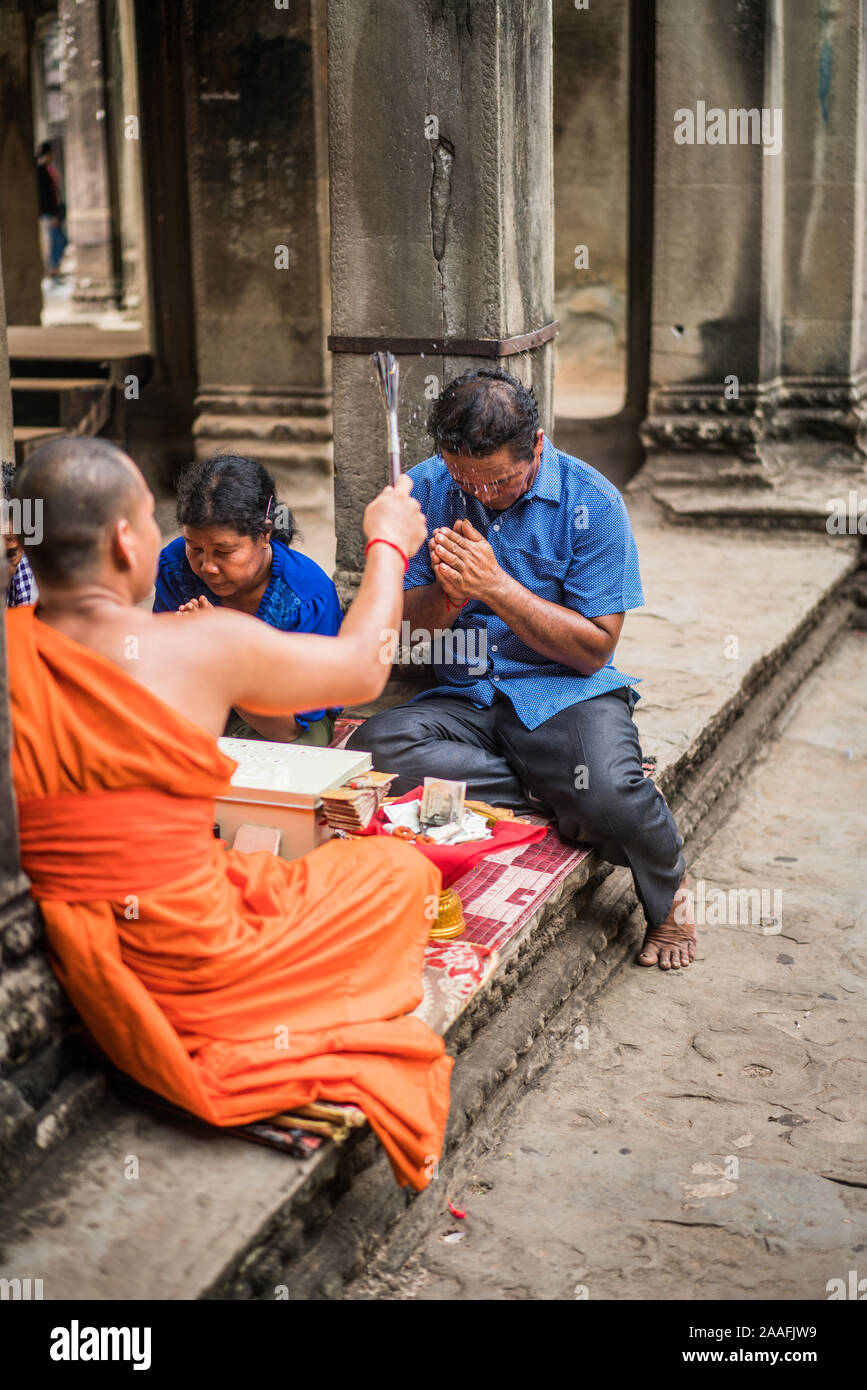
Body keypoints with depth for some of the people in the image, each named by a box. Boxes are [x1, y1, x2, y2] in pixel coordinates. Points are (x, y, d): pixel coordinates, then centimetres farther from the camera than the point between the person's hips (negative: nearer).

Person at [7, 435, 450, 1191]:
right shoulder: (207, 645, -16)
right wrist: (389, 545, 17)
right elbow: (362, 669, 1)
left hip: (71, 975, 6)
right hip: (189, 976, -6)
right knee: (402, 870, 15)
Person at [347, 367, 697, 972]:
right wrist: (449, 595, -19)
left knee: (610, 795, -34)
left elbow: (594, 648, -10)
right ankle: (551, 796, -17)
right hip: (460, 697, 3)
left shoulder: (591, 501, -8)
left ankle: (670, 889, 3)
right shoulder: (424, 490, 1)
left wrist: (497, 587, -20)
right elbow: (402, 630, 4)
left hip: (566, 691, -3)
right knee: (372, 747, -29)